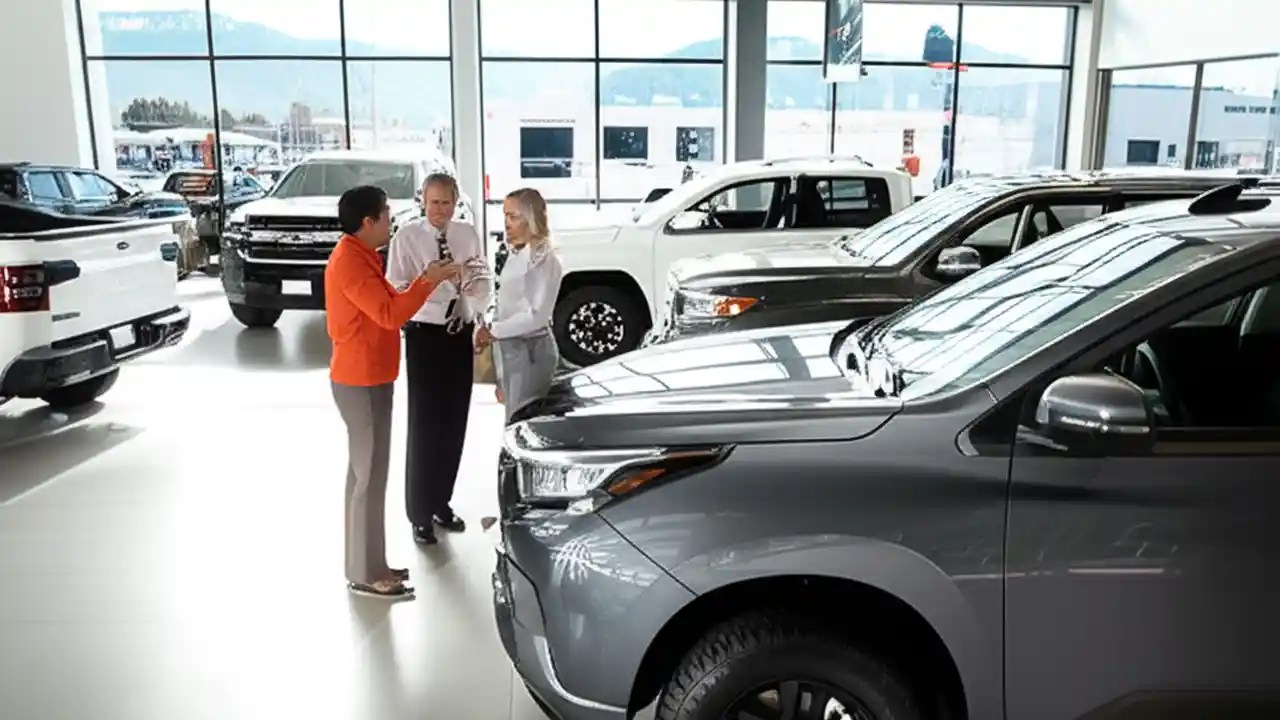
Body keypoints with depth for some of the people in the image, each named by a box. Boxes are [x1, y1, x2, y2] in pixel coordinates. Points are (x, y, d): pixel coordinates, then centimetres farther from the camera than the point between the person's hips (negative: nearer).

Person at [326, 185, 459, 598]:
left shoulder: (360, 256, 14)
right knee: (369, 476, -4)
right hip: (361, 382, -11)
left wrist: (425, 282, 9)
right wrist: (428, 281, -21)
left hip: (367, 378, 11)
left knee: (367, 473, 15)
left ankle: (368, 565, 25)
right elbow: (389, 314, -26)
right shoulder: (349, 261, -19)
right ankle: (366, 574, 5)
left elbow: (385, 307, 16)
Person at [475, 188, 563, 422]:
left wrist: (494, 331, -15)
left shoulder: (544, 260, -14)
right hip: (508, 349, 8)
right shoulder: (515, 256, 9)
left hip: (531, 350, -8)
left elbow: (537, 315, -20)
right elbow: (504, 306, 10)